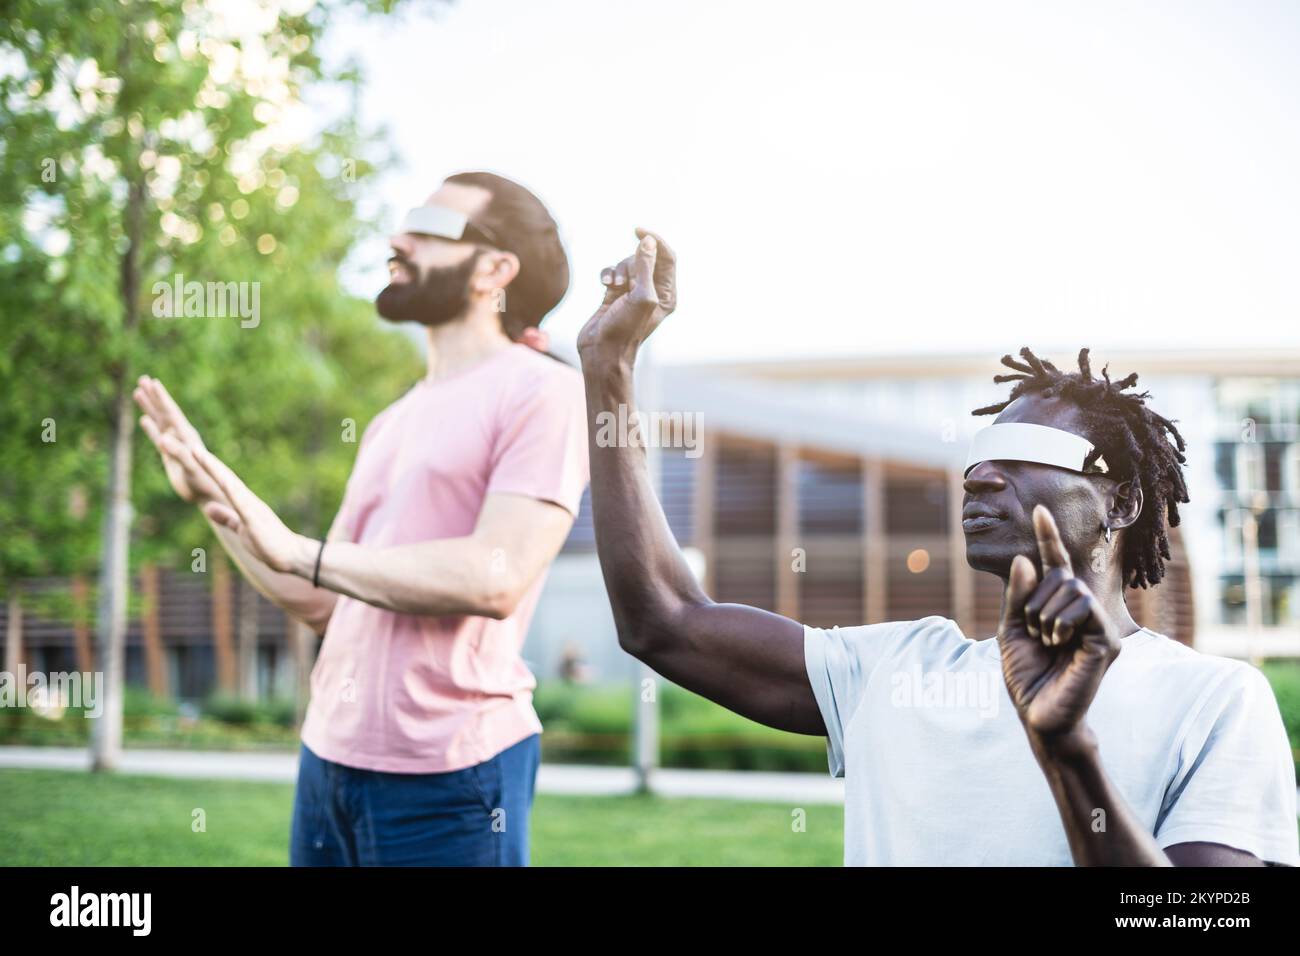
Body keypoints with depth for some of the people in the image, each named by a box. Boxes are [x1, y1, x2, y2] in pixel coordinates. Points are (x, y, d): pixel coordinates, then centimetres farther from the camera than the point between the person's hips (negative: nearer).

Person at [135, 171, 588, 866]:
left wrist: (299, 551, -17)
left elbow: (496, 579, -19)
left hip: (446, 777, -7)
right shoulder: (390, 425, 17)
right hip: (327, 757, 7)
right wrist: (213, 500, 11)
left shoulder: (540, 392, -7)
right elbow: (324, 606, 17)